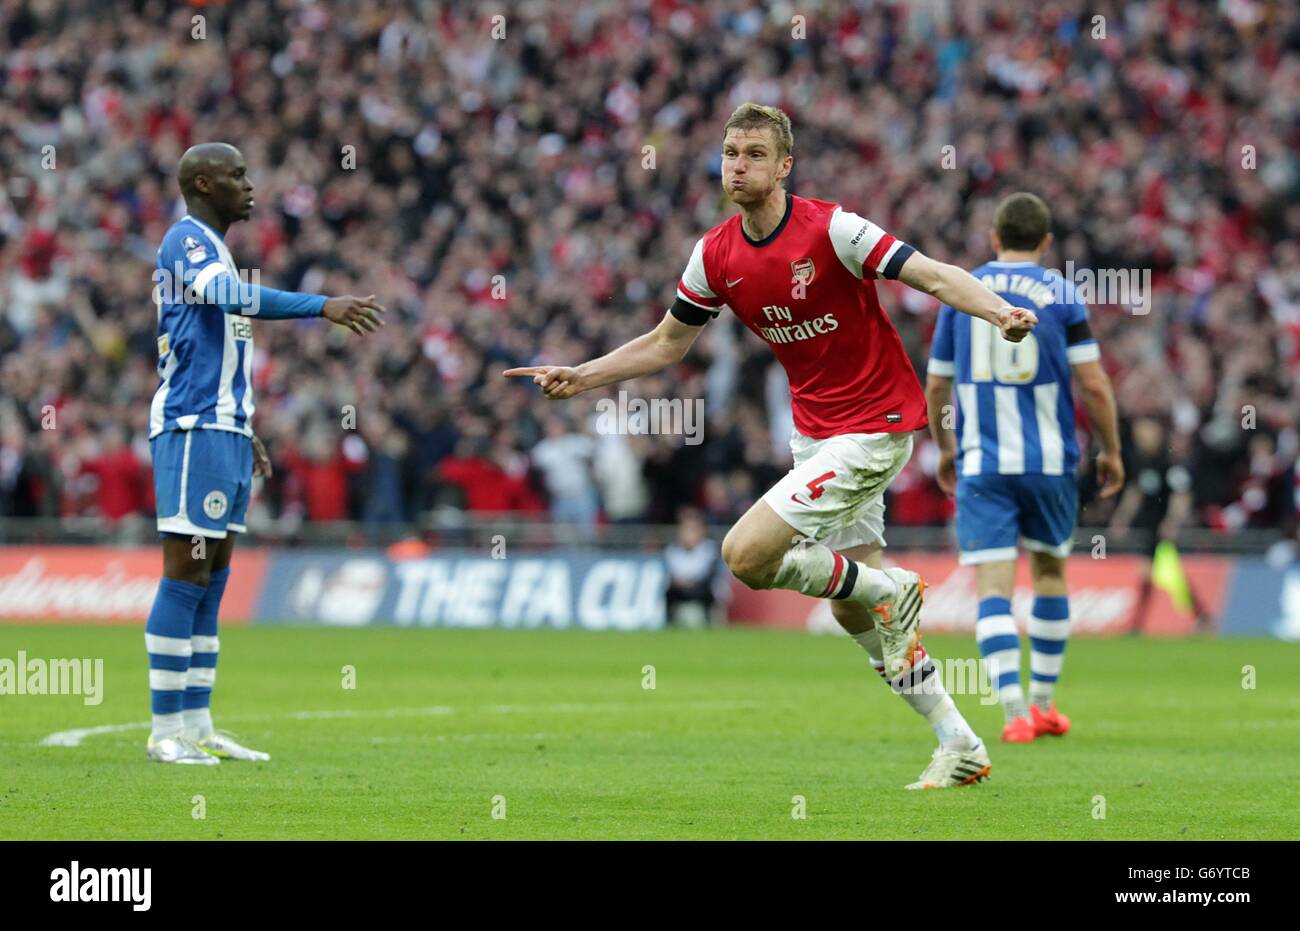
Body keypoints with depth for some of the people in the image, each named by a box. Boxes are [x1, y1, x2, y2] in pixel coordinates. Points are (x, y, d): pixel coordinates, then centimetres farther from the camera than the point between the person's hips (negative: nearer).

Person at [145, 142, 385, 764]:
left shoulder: (210, 247, 21)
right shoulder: (186, 241, -10)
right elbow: (228, 296, -30)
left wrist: (242, 432, 28)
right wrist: (323, 307, -37)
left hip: (224, 433, 10)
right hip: (192, 430, -10)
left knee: (212, 579, 9)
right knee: (185, 576, -9)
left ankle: (197, 727, 12)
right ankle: (167, 730, -8)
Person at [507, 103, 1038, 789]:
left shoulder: (829, 228, -18)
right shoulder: (716, 255, 1)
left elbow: (934, 276, -21)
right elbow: (666, 343, 15)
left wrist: (998, 312, -39)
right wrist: (579, 377, 7)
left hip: (873, 428, -7)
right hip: (814, 432, 7)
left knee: (746, 554, -18)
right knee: (852, 612, 9)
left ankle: (890, 590, 3)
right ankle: (960, 747, 18)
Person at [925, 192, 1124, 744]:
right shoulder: (1061, 295, -1)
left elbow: (935, 387, 11)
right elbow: (1094, 385, -6)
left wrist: (945, 449, 27)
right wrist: (1111, 451, 8)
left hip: (980, 464, 0)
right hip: (1050, 460, 0)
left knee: (992, 588, -4)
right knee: (1049, 572, 19)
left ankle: (1015, 711, -19)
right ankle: (1044, 705, 24)